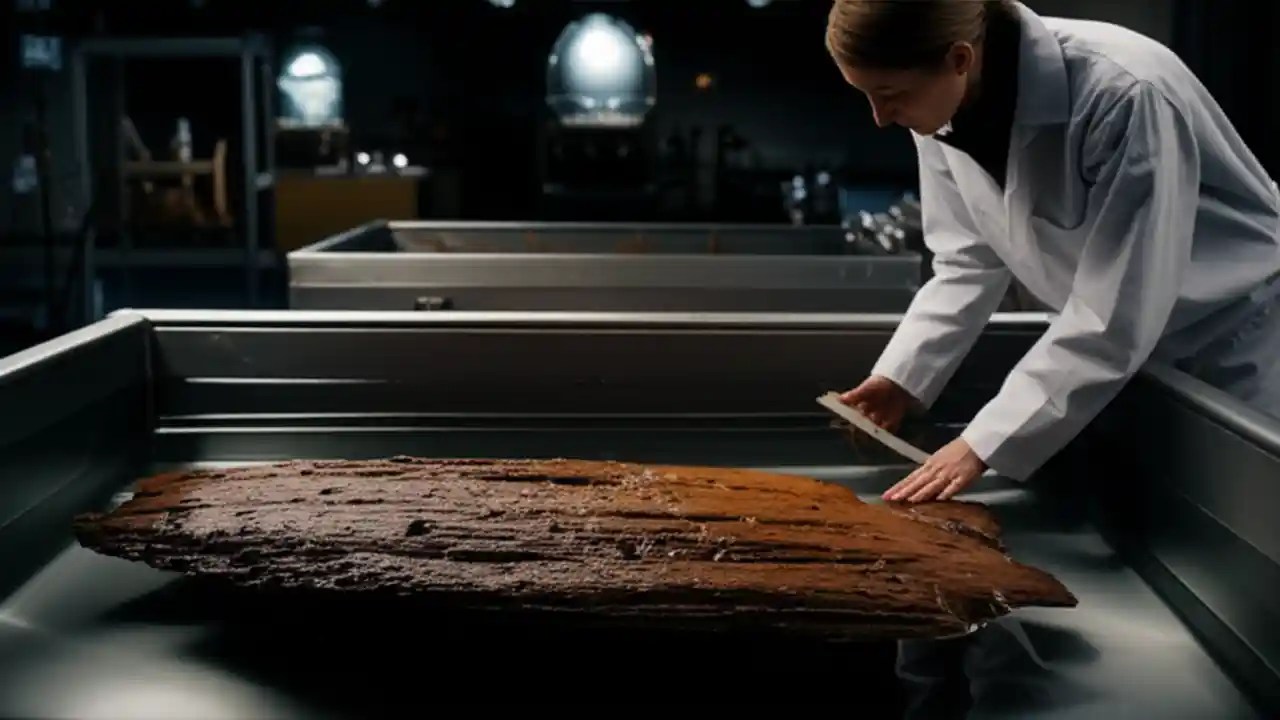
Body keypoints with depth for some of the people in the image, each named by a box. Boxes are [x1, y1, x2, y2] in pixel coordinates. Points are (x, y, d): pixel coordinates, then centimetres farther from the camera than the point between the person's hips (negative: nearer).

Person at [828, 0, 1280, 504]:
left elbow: (1116, 314, -33)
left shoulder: (1124, 95, -35)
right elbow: (968, 259, -2)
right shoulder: (945, 104, -15)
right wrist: (902, 376, -13)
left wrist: (984, 444, -33)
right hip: (1124, 345, 6)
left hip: (1236, 335, -5)